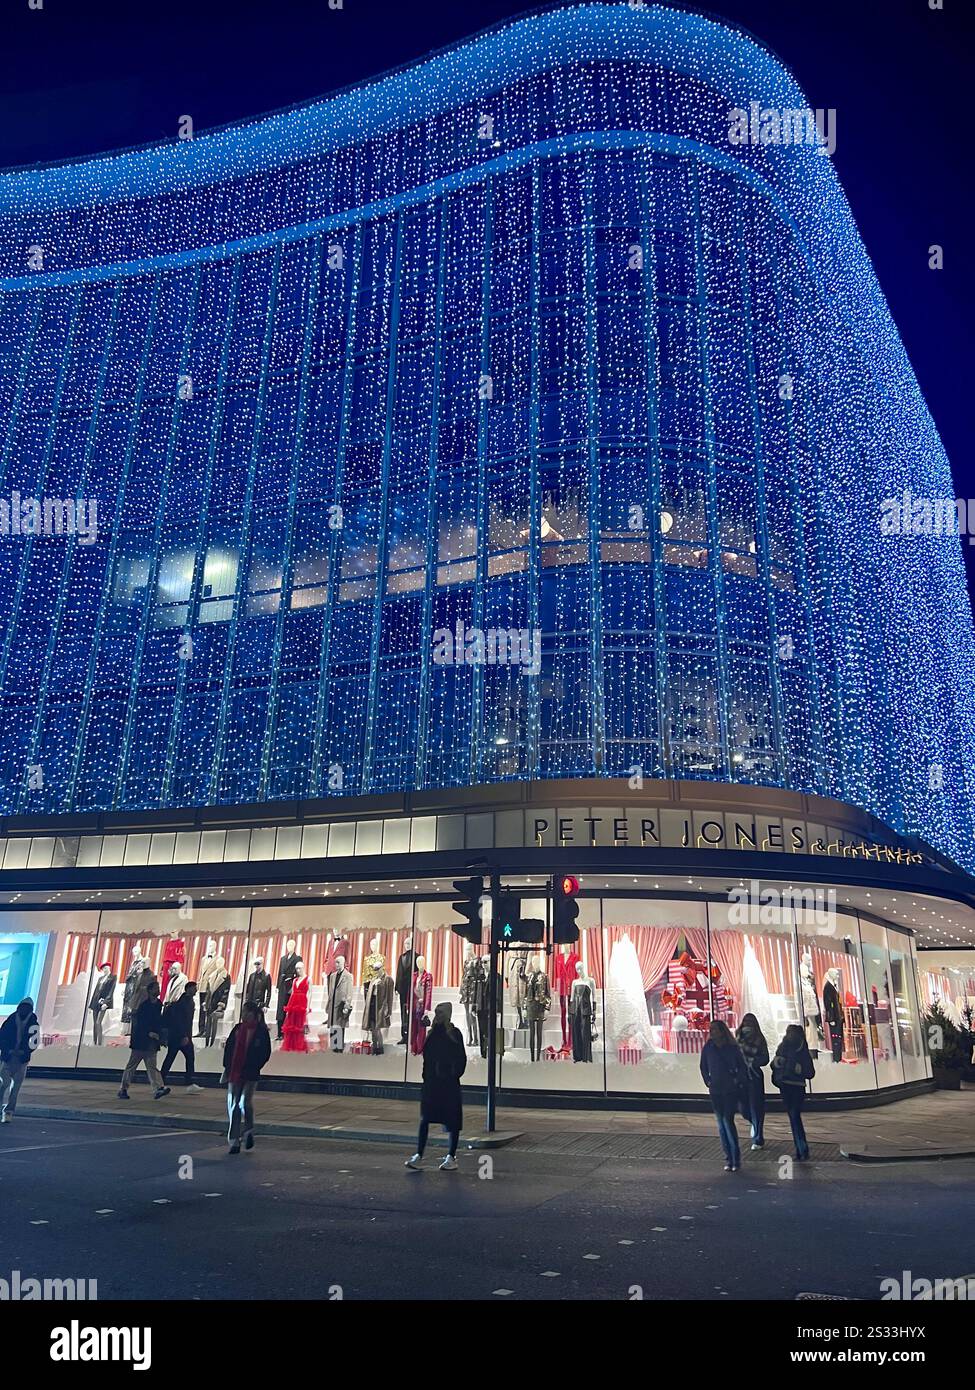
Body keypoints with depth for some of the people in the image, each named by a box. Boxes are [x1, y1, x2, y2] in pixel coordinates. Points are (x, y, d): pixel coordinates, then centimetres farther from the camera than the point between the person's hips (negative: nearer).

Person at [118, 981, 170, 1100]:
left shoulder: (158, 1005, 8)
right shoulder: (144, 1005, -12)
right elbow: (138, 1023, -16)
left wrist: (160, 1035, 7)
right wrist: (149, 1033, -23)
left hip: (152, 1042, 6)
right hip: (141, 1041, -6)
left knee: (152, 1066, -1)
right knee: (132, 1066, 6)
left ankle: (157, 1090, -12)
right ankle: (123, 1089, 19)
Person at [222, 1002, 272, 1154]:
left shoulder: (261, 1032, -4)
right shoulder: (237, 1029, 8)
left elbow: (265, 1054, -4)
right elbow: (228, 1048, 12)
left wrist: (253, 1068, -11)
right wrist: (227, 1067, 5)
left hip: (250, 1075, -4)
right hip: (234, 1073, 4)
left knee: (245, 1103, -12)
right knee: (233, 1107, 4)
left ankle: (249, 1131, 17)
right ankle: (234, 1141, 13)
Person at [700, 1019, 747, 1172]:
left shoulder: (732, 1048, -5)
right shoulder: (707, 1048, 2)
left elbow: (742, 1066, 4)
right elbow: (703, 1067, 14)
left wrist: (738, 1081, -4)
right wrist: (708, 1081, 5)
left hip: (731, 1090, -3)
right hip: (715, 1090, 3)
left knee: (728, 1121, -11)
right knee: (721, 1124, 7)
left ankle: (735, 1159, -2)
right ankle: (729, 1159, 15)